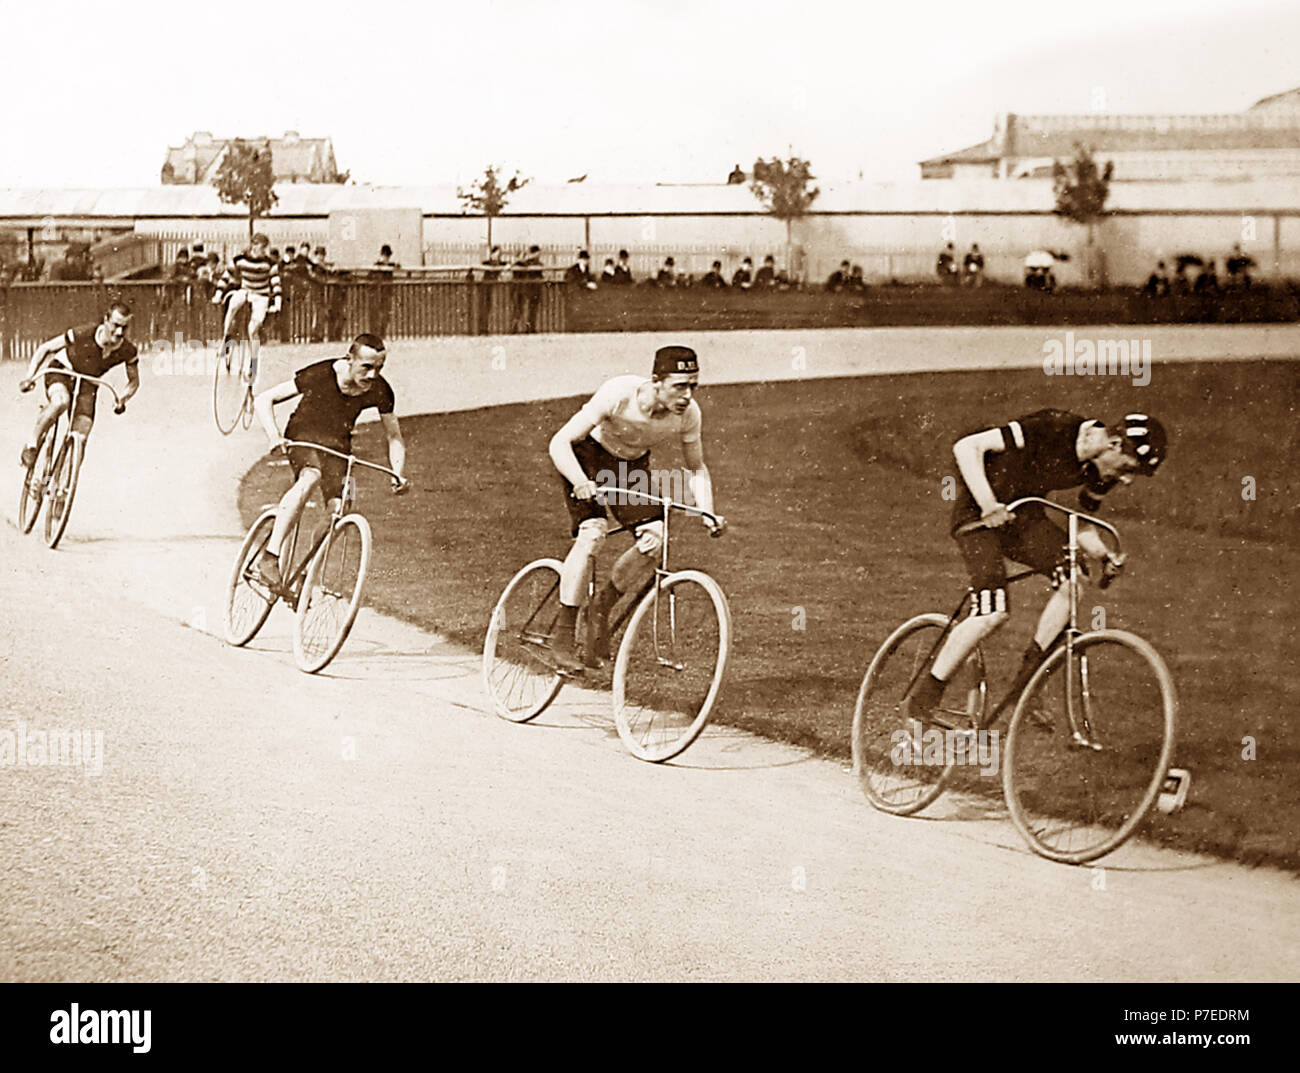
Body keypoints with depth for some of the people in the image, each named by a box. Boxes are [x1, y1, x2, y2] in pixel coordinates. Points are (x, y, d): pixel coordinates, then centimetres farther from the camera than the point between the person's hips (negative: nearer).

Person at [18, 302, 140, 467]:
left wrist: (123, 399, -18)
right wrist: (30, 376, -24)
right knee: (61, 401, -40)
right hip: (61, 372, -3)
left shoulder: (128, 351, -20)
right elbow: (45, 348, -15)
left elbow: (134, 381, 0)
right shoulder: (83, 335, -30)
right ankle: (32, 444, -22)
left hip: (87, 383, 3)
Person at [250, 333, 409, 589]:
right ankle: (270, 555, -40)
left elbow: (394, 437, -2)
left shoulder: (380, 391, -15)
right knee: (310, 477, -38)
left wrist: (399, 475, -18)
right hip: (303, 436, -3)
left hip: (337, 444, 3)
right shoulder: (320, 375, -24)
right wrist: (274, 435, -35)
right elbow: (263, 400, -19)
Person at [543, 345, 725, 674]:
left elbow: (696, 468, -4)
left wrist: (708, 514, -19)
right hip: (585, 452, -4)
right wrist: (580, 482, -51)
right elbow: (559, 443, -34)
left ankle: (604, 606, 9)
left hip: (630, 462, 4)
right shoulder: (619, 395, -36)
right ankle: (562, 638, -18)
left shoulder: (688, 413, -23)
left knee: (654, 539, -16)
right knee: (592, 533, -26)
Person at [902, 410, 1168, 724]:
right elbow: (967, 446, -26)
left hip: (1024, 516, 7)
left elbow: (1080, 524, 9)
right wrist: (988, 503, -33)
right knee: (992, 613, -21)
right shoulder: (1051, 429, -28)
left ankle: (1026, 685, -9)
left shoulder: (1101, 473, -6)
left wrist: (1104, 554, -11)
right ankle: (923, 697, -6)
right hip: (980, 513, -6)